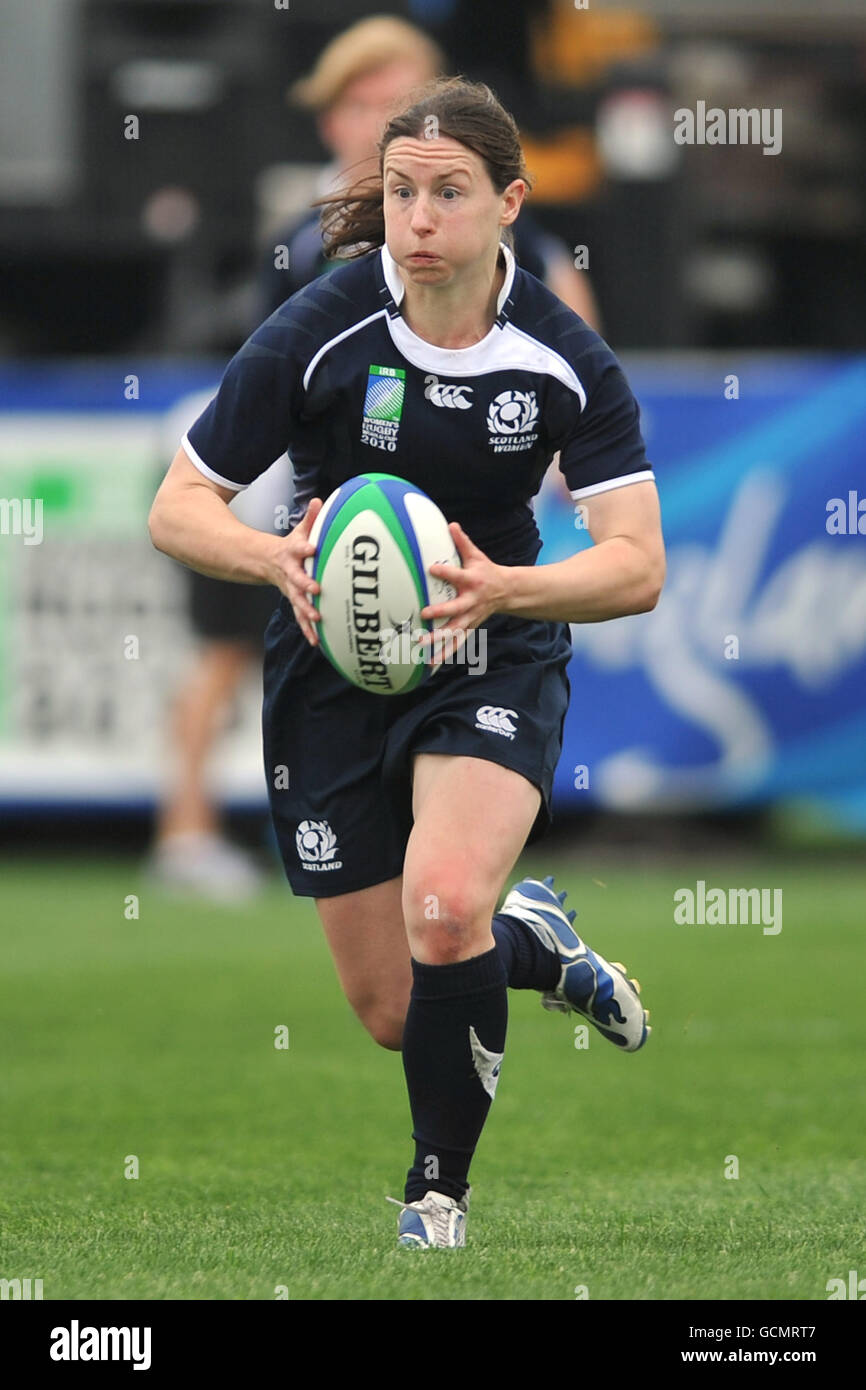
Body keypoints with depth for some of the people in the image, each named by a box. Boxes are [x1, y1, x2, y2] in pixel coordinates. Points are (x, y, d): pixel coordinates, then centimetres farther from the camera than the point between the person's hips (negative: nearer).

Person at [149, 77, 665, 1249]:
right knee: (391, 1013, 3)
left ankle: (440, 1191, -6)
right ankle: (531, 940, 40)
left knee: (443, 904, -30)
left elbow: (637, 566, -16)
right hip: (334, 668, 1)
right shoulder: (316, 333, -16)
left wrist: (505, 588, -35)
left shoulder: (565, 359, -13)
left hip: (493, 657, -1)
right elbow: (177, 509, -10)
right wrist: (280, 559, -32)